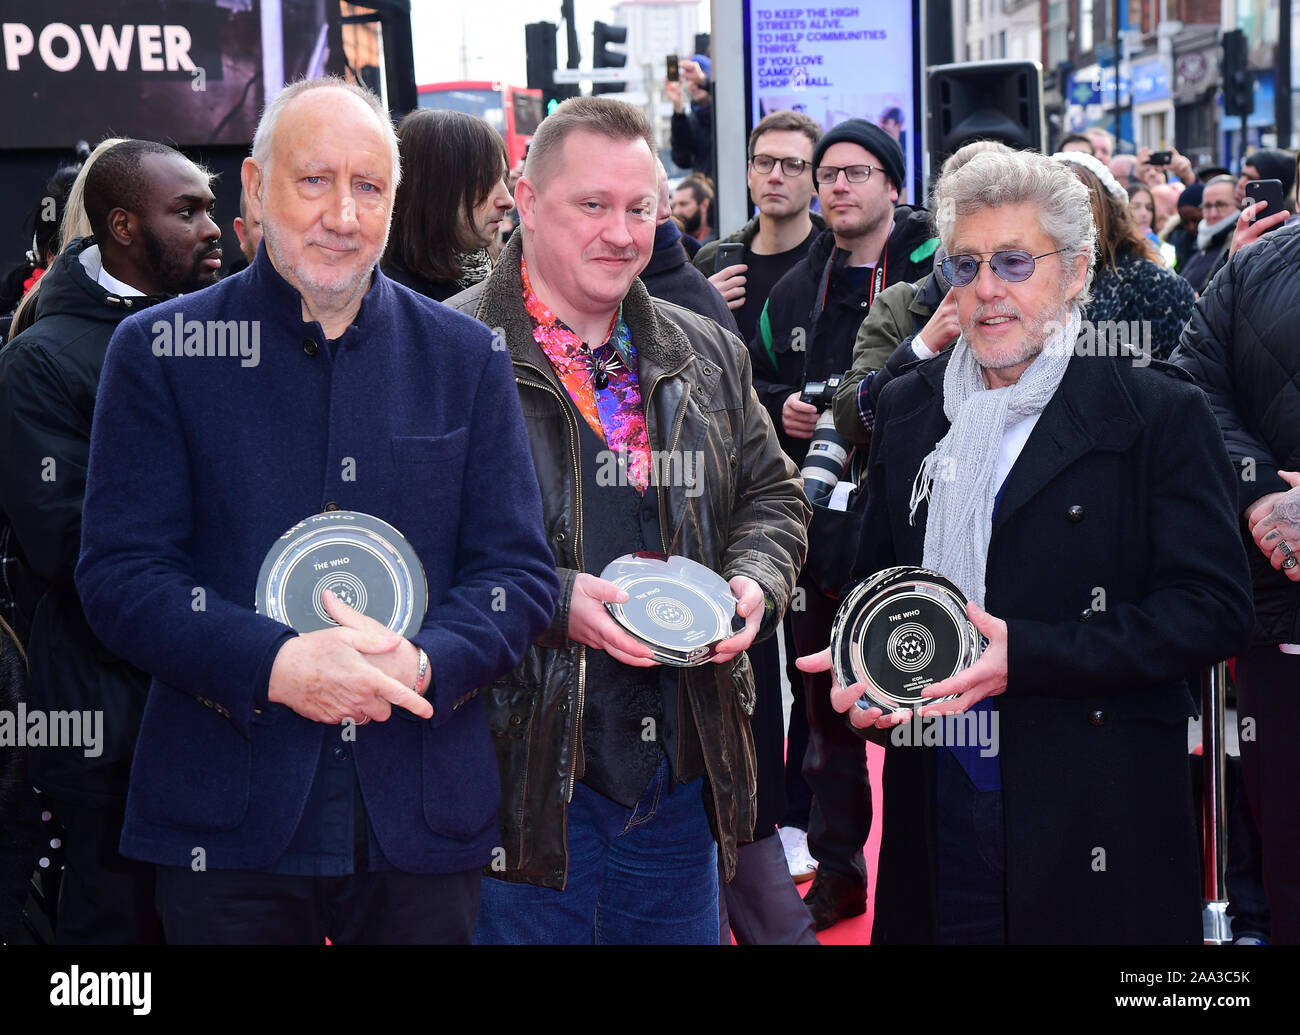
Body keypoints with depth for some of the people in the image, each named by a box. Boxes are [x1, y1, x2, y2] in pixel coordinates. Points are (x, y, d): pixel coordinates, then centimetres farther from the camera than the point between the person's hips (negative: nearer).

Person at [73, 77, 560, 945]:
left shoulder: (467, 357, 7)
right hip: (227, 825, -1)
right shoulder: (161, 351, 1)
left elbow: (522, 571, 4)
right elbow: (118, 573, -5)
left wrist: (423, 665, -16)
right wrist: (276, 664, -20)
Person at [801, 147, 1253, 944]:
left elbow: (1215, 607, -10)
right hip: (934, 809, 4)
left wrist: (1025, 653, -19)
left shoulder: (1157, 413, -4)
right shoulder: (907, 410, 13)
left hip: (1093, 816, -4)